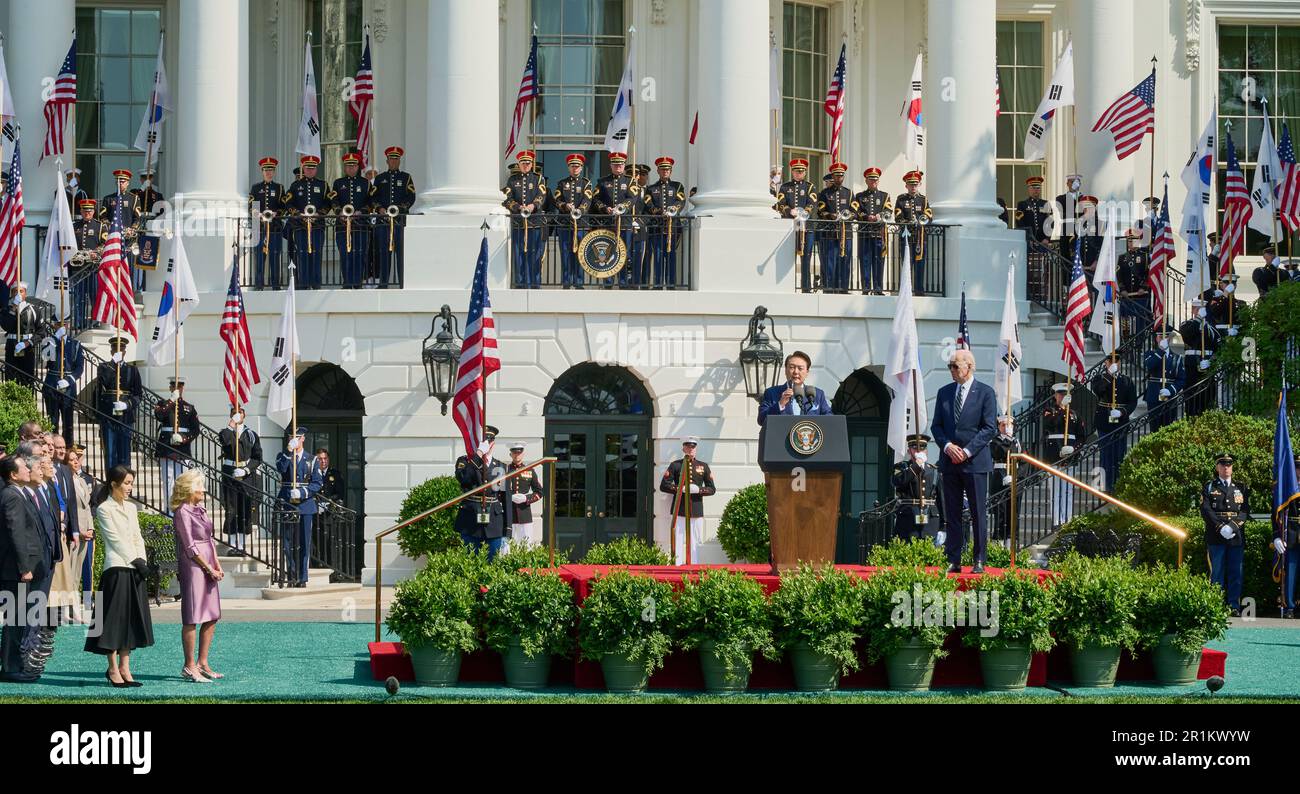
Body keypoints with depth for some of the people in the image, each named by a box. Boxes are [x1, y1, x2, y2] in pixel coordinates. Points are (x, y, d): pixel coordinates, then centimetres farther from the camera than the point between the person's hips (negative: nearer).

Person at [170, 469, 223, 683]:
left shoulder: (200, 509, 15)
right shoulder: (183, 512, -11)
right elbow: (190, 547, -13)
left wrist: (218, 566, 9)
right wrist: (209, 569, -10)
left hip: (208, 567, 9)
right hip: (192, 567, -9)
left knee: (212, 617, 9)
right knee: (192, 619, -5)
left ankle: (203, 663, 16)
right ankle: (189, 667, 0)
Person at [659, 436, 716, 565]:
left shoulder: (703, 466, 12)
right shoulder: (675, 465, 6)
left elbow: (712, 489, 10)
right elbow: (663, 486, 1)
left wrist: (699, 490, -10)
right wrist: (680, 489, -13)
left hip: (696, 510, 2)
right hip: (679, 510, -2)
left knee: (695, 542, 3)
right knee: (678, 541, -4)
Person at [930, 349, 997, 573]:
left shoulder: (985, 393, -1)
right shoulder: (944, 393, 12)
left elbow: (990, 427, -6)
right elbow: (936, 426, 11)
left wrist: (967, 451, -13)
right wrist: (947, 446, -8)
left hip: (975, 461, -4)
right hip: (949, 462, 4)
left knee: (978, 513, -1)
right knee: (951, 514, 4)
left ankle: (979, 561, 3)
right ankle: (953, 561, 6)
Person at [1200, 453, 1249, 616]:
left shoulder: (1241, 488, 14)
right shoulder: (1209, 488, 8)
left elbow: (1245, 511, 5)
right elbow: (1206, 511, -3)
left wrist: (1232, 526, -13)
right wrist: (1221, 528, -15)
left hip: (1236, 537, 2)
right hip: (1216, 538, -2)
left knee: (1235, 573, 2)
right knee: (1217, 573, -3)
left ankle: (1234, 607, 6)